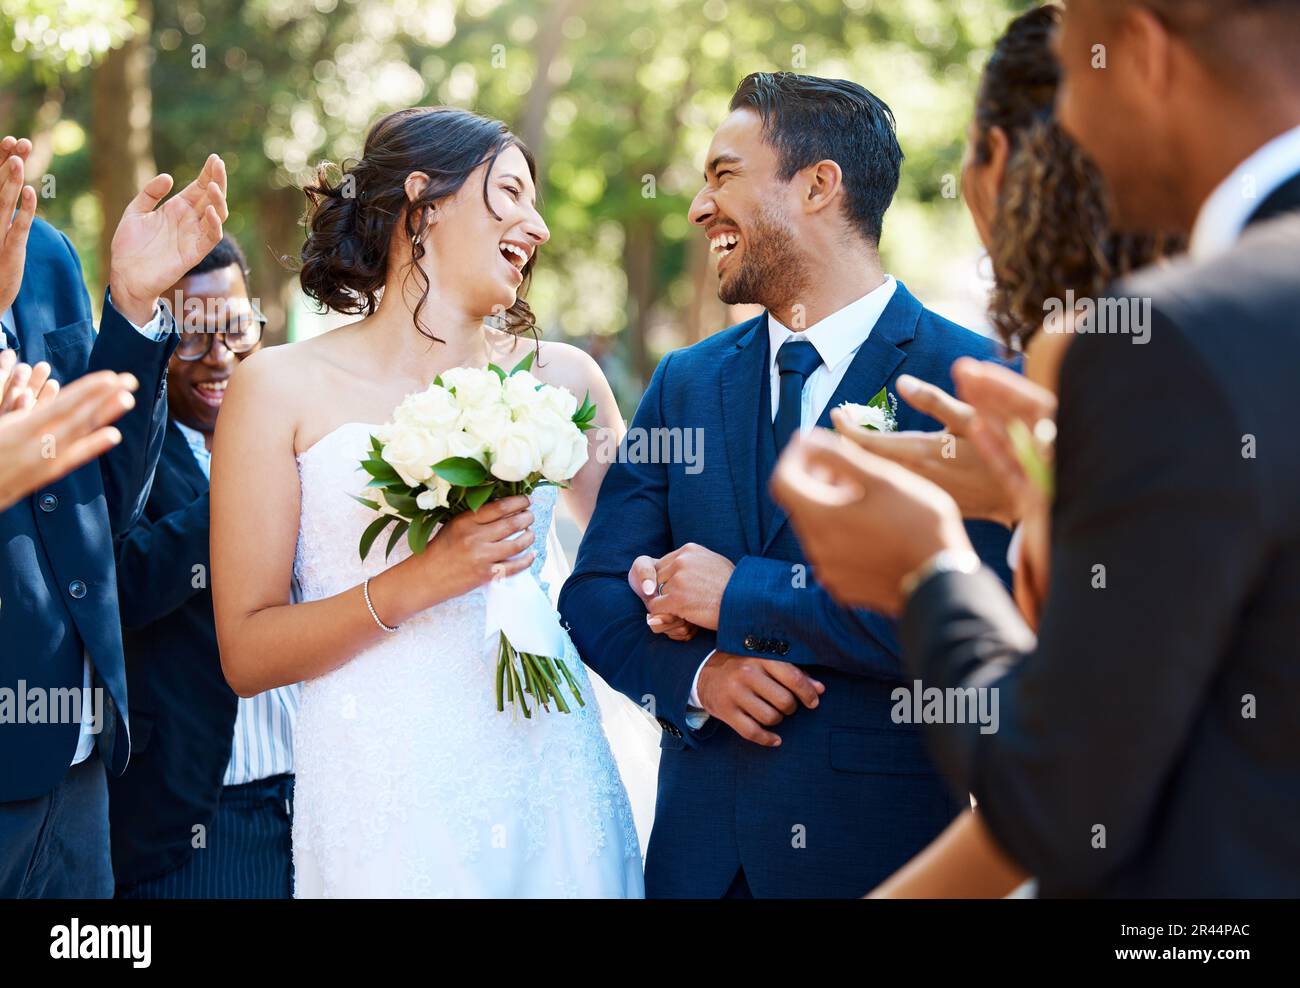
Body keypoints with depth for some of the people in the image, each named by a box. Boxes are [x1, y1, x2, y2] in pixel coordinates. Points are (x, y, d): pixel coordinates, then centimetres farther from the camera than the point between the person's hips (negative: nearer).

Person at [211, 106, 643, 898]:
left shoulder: (559, 378, 8)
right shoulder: (282, 389, 0)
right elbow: (247, 655, -4)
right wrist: (415, 583, -16)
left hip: (549, 771, 3)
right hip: (381, 794, -3)